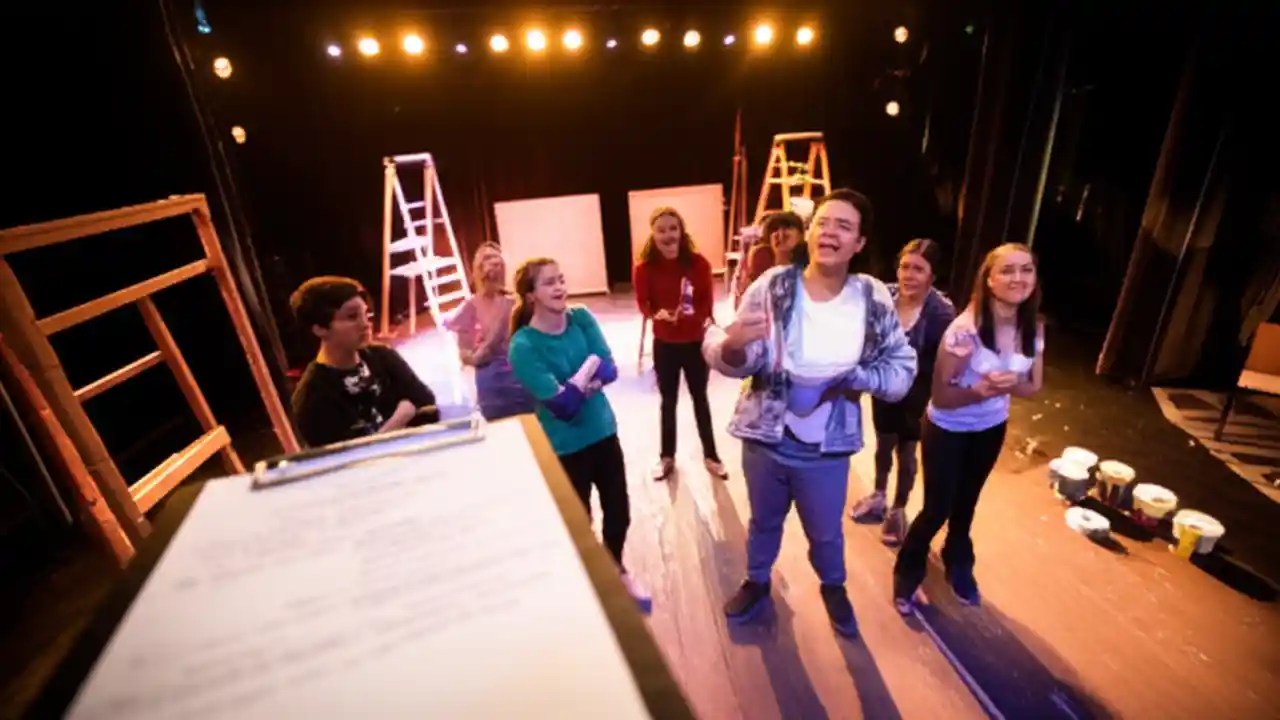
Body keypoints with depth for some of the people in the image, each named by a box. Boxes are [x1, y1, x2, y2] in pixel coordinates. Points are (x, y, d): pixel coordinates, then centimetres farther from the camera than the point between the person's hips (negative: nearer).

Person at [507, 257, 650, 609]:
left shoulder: (581, 318, -6)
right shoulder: (524, 346, -20)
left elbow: (610, 370, -11)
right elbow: (561, 405, -25)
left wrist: (572, 385, -24)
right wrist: (590, 369, -16)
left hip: (603, 430, 5)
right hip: (565, 445, -4)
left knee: (619, 512, 18)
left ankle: (616, 569, 47)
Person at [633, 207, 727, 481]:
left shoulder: (698, 263, -13)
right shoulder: (644, 268, -13)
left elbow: (707, 300, -5)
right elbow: (643, 303, -5)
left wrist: (699, 317, -23)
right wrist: (658, 314, -25)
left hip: (695, 342, 0)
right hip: (664, 344, 0)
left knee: (700, 398, 16)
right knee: (668, 400, 15)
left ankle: (710, 455, 33)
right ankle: (667, 457, 33)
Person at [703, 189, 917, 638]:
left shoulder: (874, 300, -9)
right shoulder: (771, 287, -14)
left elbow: (903, 366, -1)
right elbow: (733, 360, -20)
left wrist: (854, 377, -19)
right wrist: (731, 346, -43)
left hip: (827, 447, 1)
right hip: (765, 438, 0)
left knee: (826, 531, 23)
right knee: (764, 521, 23)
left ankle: (834, 589, 55)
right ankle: (757, 583, 52)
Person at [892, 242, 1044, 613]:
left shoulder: (1033, 328, -11)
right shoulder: (965, 329, -29)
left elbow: (1033, 386, -2)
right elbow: (941, 394, -23)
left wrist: (1011, 383, -24)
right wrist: (978, 390, -41)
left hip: (991, 428, 5)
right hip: (947, 429, -5)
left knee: (966, 502, 25)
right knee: (938, 509, 5)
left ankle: (958, 565, 51)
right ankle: (907, 573, 32)